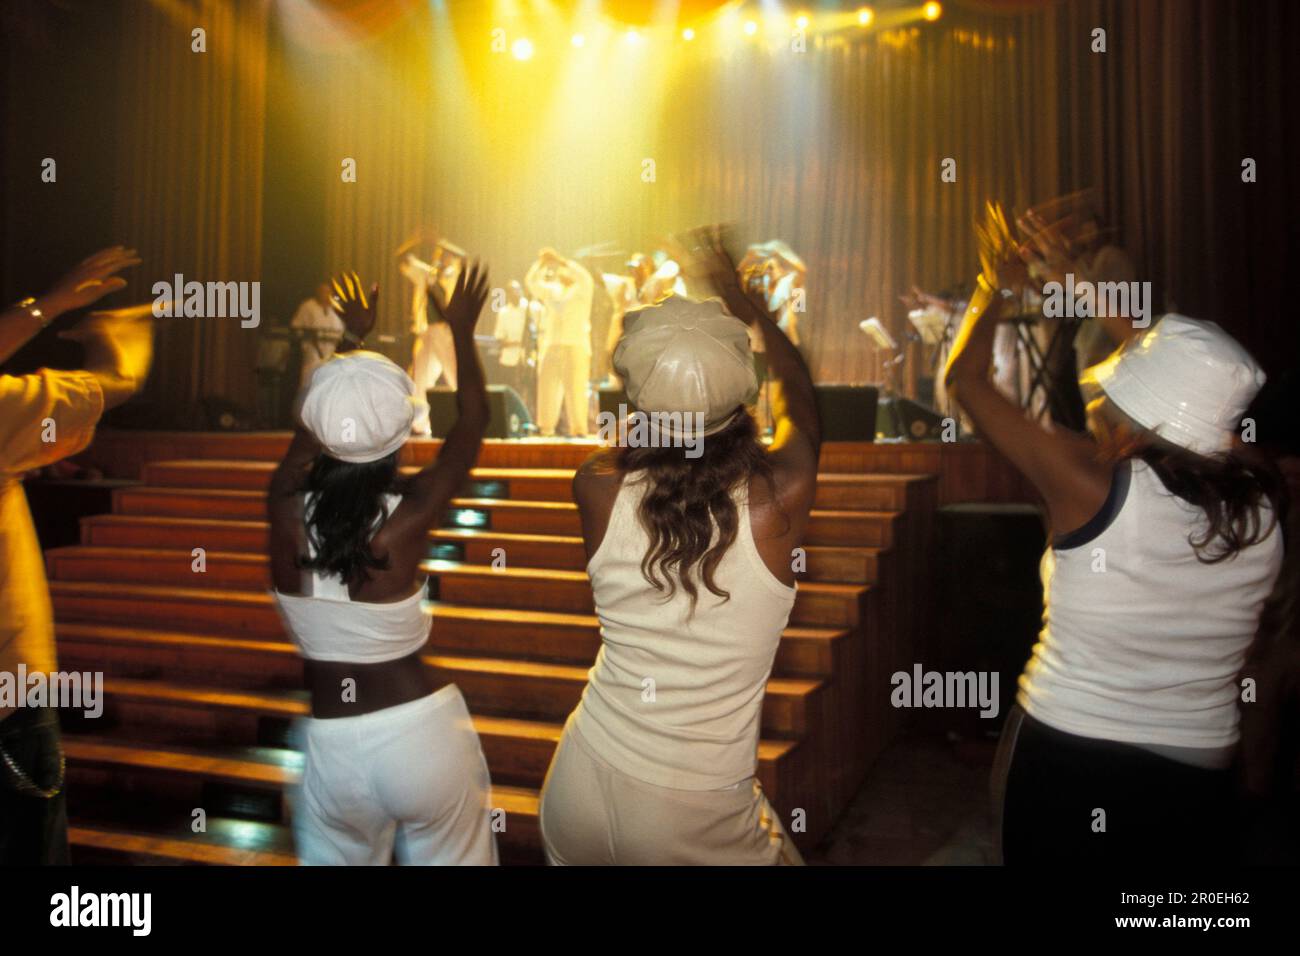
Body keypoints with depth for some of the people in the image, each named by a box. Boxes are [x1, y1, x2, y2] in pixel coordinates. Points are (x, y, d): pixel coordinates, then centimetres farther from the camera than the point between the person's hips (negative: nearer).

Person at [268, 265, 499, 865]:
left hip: (332, 746, 2)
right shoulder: (407, 516, -18)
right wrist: (461, 330, 9)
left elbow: (311, 425, 9)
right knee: (447, 857, 19)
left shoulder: (287, 508, -11)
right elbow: (473, 423, -4)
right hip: (423, 732, -2)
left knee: (339, 858, 24)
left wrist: (353, 338, 22)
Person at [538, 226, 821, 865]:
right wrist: (737, 292, 17)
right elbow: (798, 391, 5)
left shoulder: (598, 489, -14)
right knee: (777, 855, 26)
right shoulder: (778, 499, -17)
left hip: (580, 791, 2)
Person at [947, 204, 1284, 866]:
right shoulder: (1261, 509, -9)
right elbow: (1186, 392, 8)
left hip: (1066, 763, -4)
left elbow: (964, 378, -11)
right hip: (1194, 784, 4)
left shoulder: (1091, 484, -24)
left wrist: (996, 288, 6)